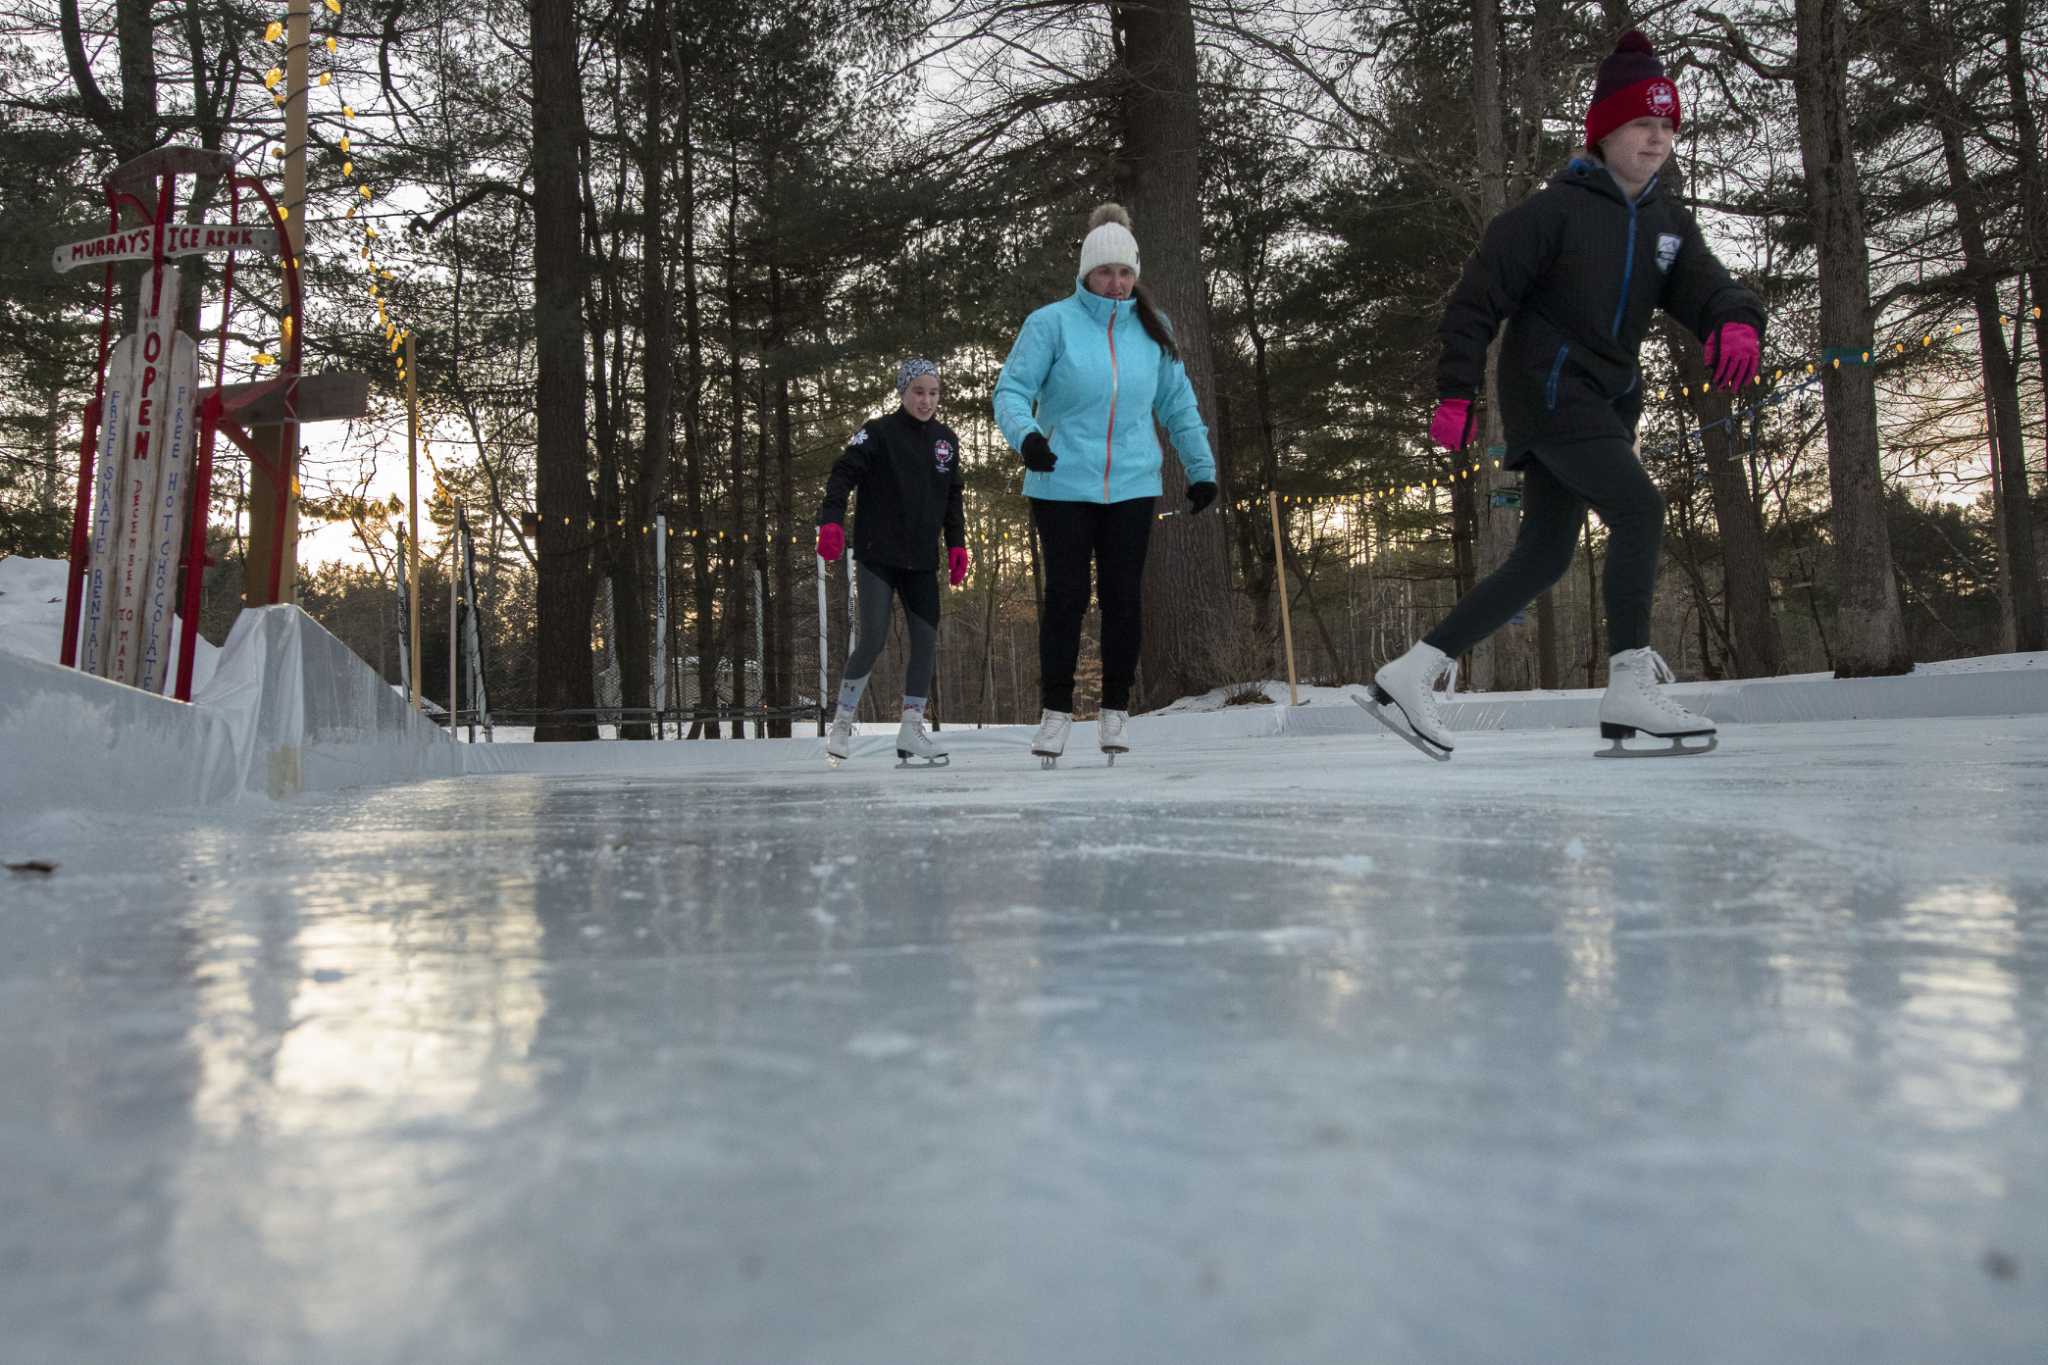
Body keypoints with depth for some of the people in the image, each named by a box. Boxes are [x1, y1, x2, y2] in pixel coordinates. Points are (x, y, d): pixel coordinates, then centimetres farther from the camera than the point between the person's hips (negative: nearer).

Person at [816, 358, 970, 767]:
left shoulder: (946, 440, 11)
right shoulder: (878, 433, -6)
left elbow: (952, 497, 18)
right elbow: (843, 474, -12)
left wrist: (957, 545, 13)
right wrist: (832, 521, -26)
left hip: (922, 560, 5)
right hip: (877, 554, -5)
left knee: (926, 639, 0)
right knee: (872, 640, -10)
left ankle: (911, 729, 8)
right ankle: (842, 721, 9)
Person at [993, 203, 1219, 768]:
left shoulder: (1151, 329, 9)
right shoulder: (1051, 323, -3)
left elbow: (1178, 404, 16)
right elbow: (1012, 389, -6)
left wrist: (1201, 467, 16)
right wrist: (1025, 434, -26)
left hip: (1132, 486, 3)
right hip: (1062, 485, -3)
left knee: (1124, 598, 4)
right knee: (1065, 596, -2)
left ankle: (1116, 711, 16)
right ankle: (1056, 711, 11)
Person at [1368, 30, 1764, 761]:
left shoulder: (1669, 225, 14)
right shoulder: (1555, 210, -7)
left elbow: (1706, 287, 1)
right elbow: (1478, 297, -8)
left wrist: (1735, 320, -23)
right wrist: (1454, 392, -14)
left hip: (1606, 403, 8)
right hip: (1549, 392, -8)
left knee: (1542, 560, 4)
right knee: (1639, 509, -20)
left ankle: (1409, 674, 7)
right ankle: (1631, 691, -15)